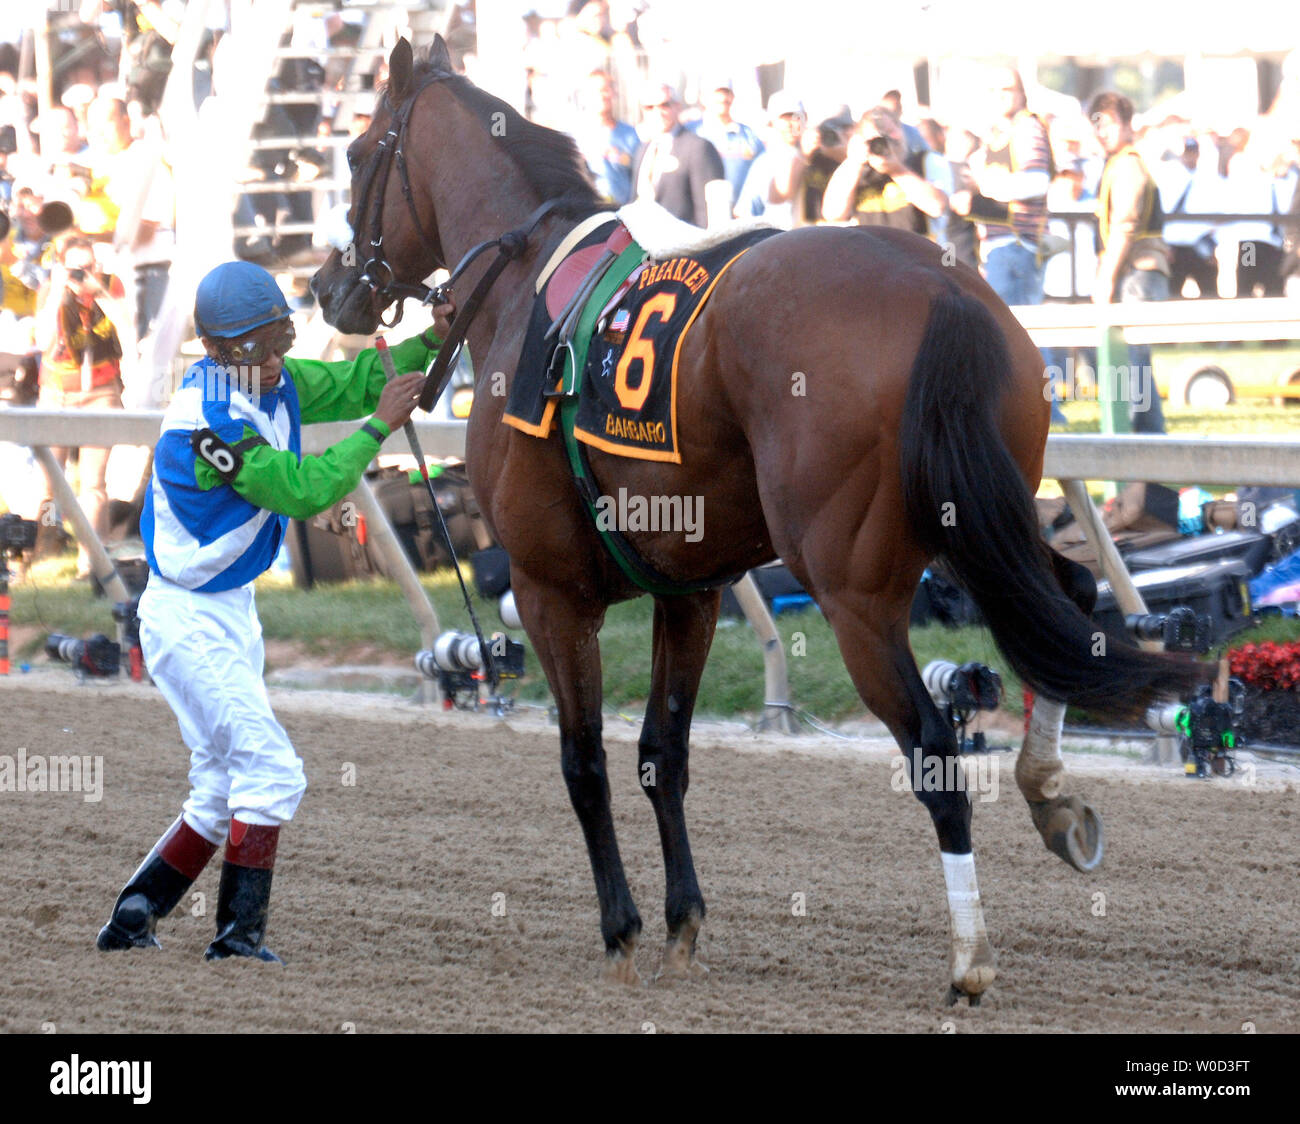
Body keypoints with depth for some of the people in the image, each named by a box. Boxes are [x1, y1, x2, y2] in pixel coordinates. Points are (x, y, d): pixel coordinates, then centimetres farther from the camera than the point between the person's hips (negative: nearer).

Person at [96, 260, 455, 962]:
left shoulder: (275, 381, 0)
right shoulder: (213, 422, -26)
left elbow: (350, 384, 11)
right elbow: (305, 492, -27)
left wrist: (430, 342, -4)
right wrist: (379, 427, -22)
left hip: (231, 613, 10)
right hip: (187, 619, -10)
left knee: (222, 797, 13)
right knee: (270, 770, -14)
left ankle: (130, 918, 18)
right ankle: (239, 931, -11)